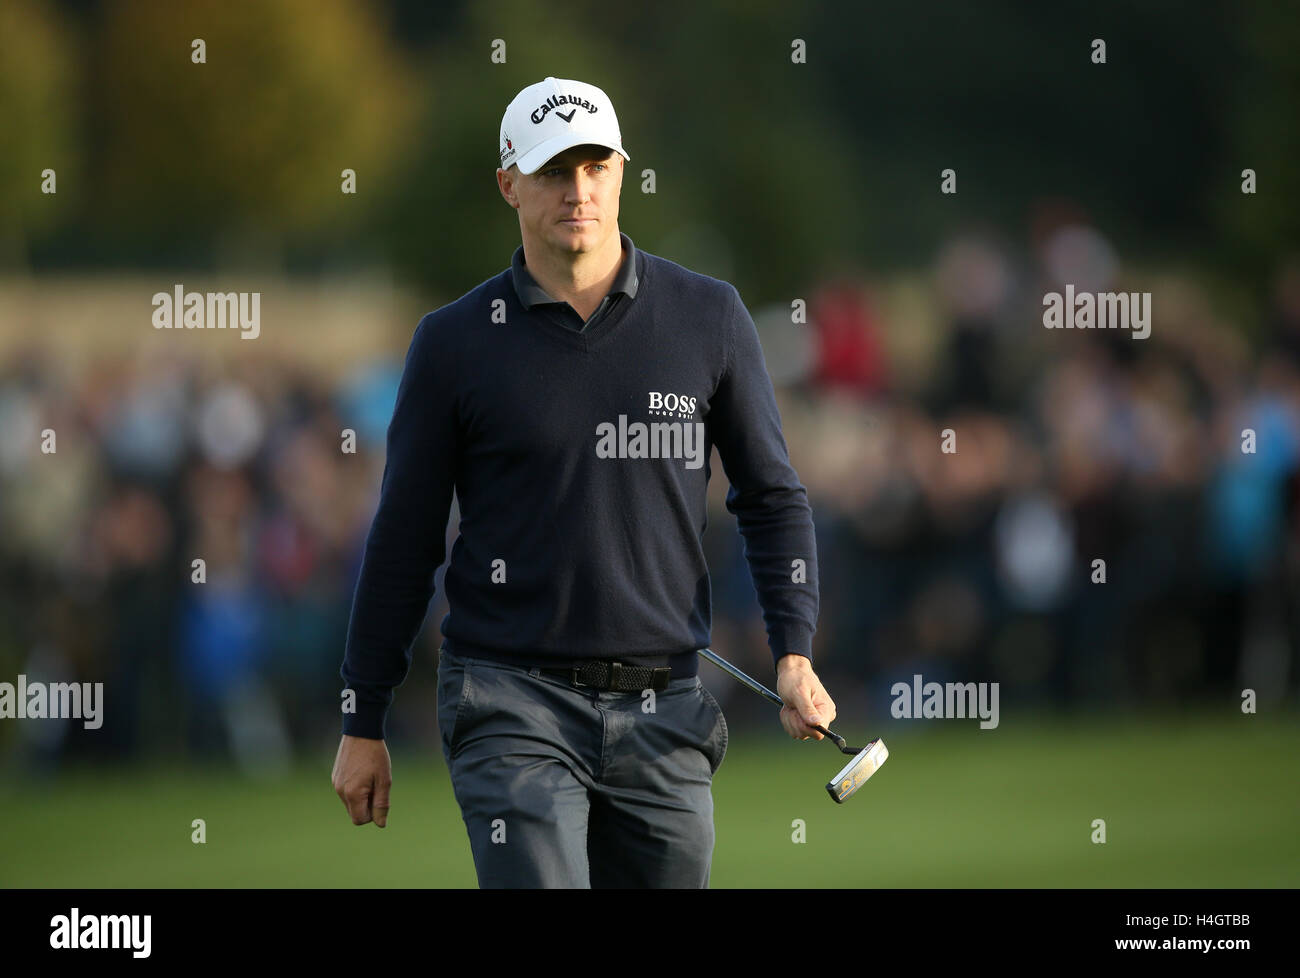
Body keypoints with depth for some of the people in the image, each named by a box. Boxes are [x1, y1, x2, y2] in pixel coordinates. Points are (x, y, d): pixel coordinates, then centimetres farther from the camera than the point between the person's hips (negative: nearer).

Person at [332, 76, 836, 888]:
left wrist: (794, 653, -4)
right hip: (513, 703, -2)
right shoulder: (456, 342, 2)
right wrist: (364, 726, 7)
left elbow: (772, 496, 11)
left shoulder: (709, 318, 5)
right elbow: (405, 539, 6)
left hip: (663, 708, 2)